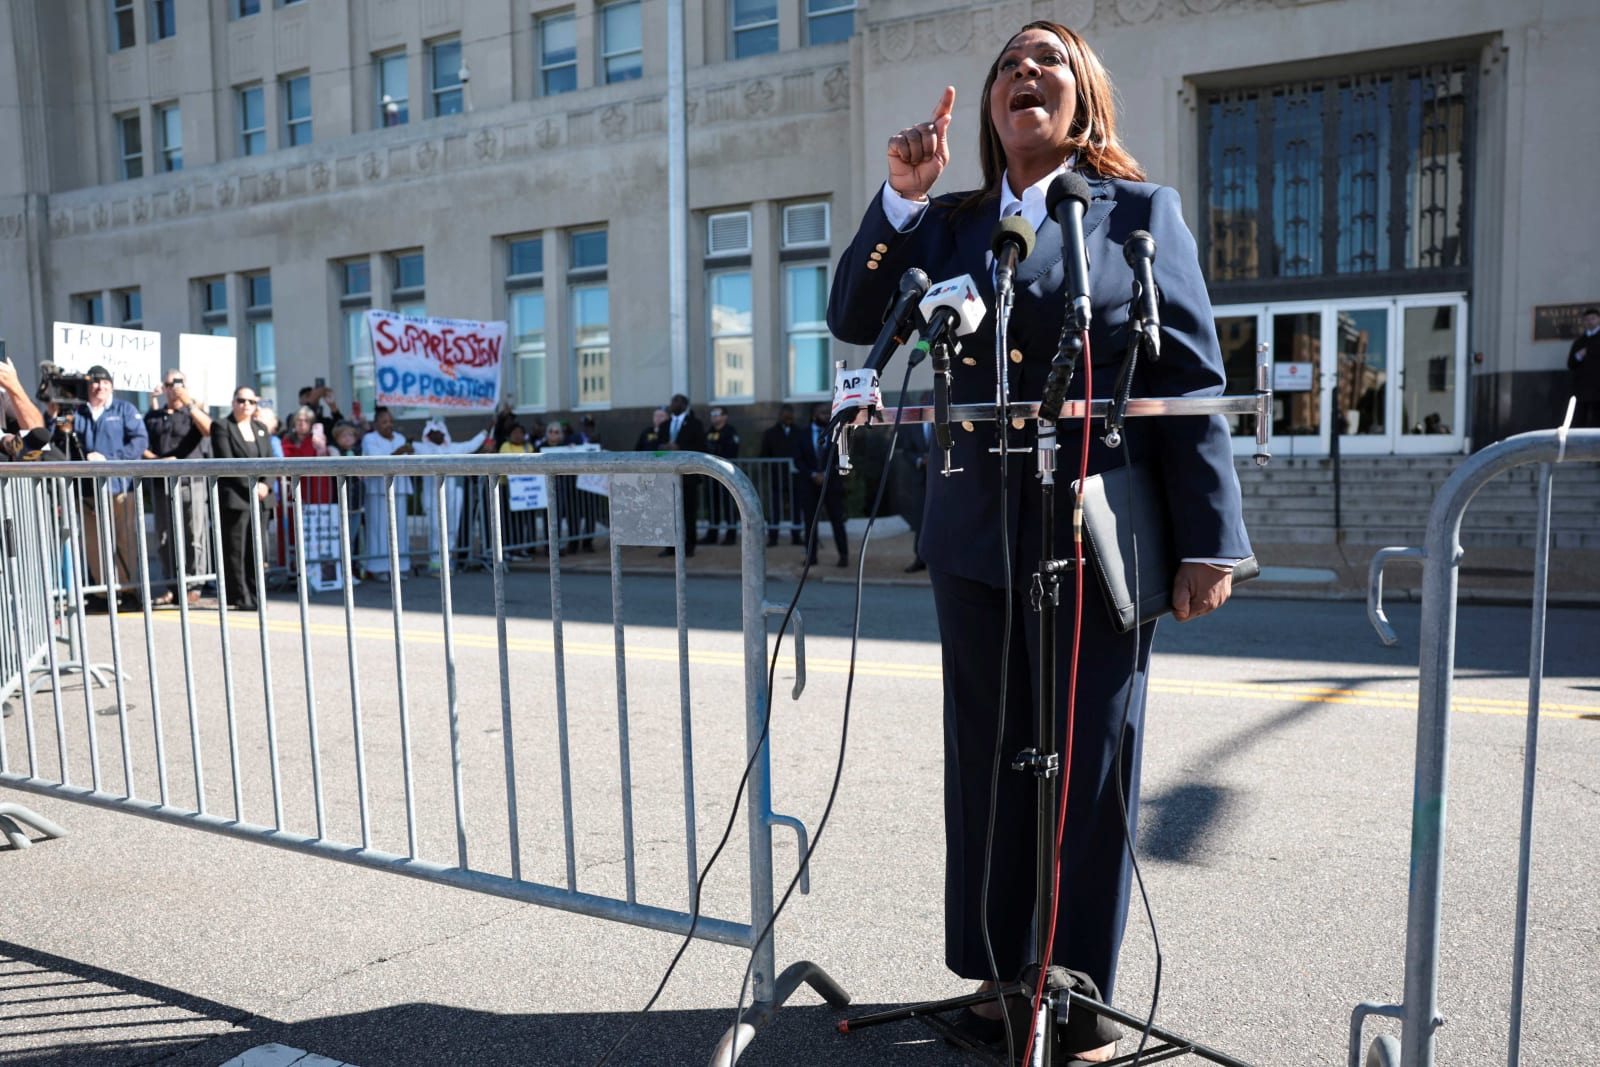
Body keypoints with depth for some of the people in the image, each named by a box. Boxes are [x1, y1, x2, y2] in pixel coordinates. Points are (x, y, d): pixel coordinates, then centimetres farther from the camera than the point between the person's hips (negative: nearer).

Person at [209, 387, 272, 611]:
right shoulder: (221, 427, -1)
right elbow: (226, 462, -10)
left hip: (258, 498, 6)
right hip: (233, 497, -6)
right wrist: (251, 486, -14)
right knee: (235, 549, -2)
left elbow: (269, 459, 11)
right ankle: (240, 598, 3)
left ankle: (254, 595, 14)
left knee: (257, 548, 7)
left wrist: (264, 484, -6)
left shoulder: (261, 428, 17)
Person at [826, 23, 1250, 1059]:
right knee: (988, 763, 11)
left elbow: (1195, 380, -1)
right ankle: (1005, 974, 29)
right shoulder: (949, 222, 13)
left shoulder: (1141, 211, 5)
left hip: (1094, 539, -3)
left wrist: (1207, 538, -7)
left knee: (1090, 771, 4)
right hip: (976, 538, 4)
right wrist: (901, 196, -4)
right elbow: (856, 319, 6)